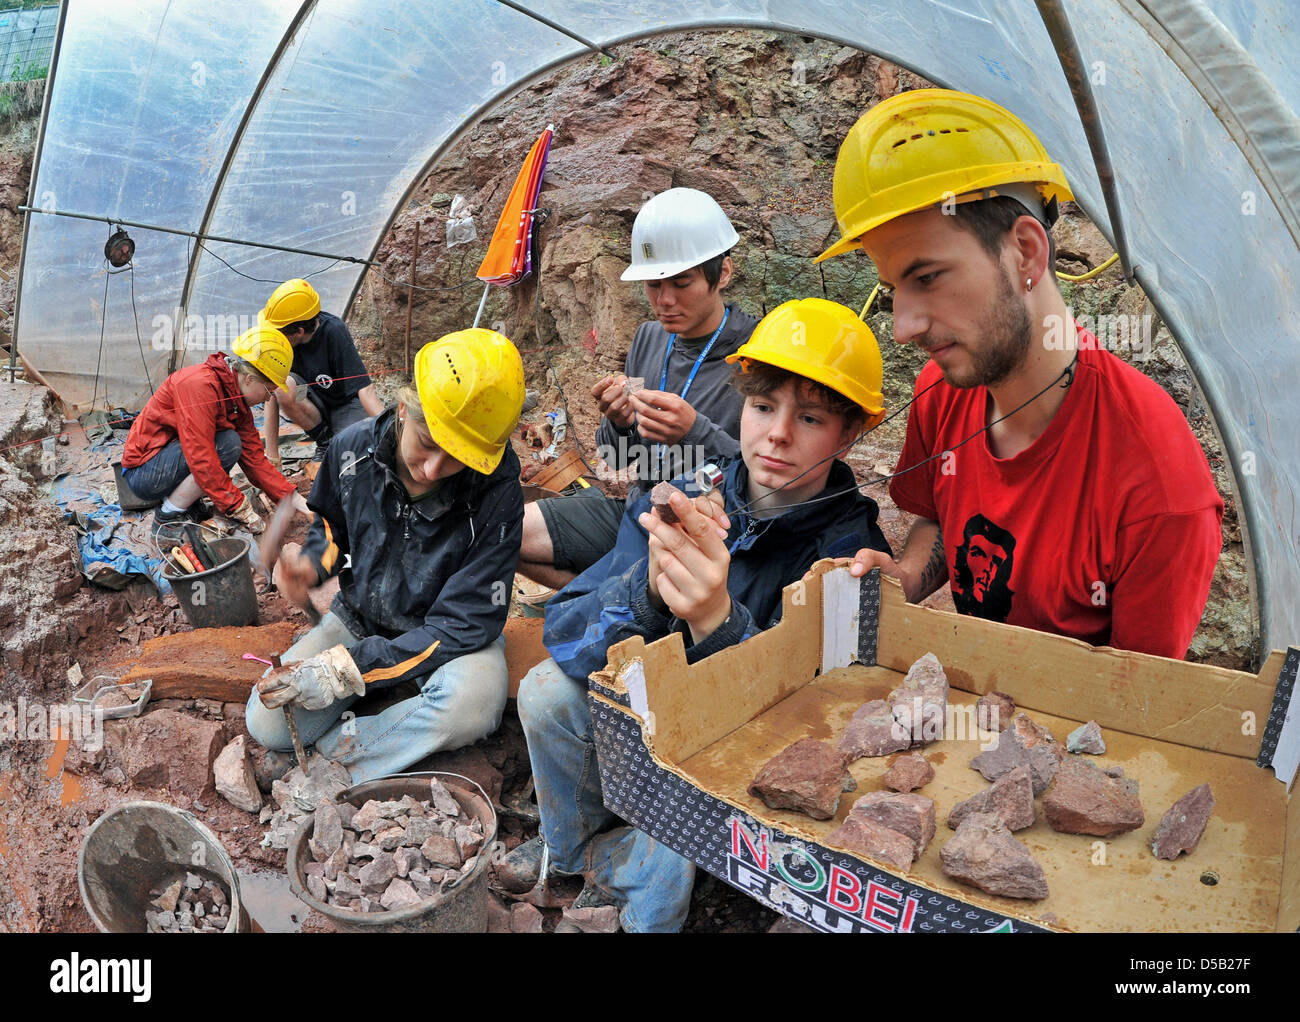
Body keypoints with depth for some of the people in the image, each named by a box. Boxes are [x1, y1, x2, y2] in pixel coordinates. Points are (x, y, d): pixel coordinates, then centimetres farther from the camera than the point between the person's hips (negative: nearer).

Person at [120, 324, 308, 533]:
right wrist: (240, 508, -25)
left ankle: (188, 503, 3)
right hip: (143, 472, -9)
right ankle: (168, 516, -13)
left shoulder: (237, 400, 4)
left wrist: (297, 501, -4)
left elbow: (255, 459, 3)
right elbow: (202, 459, -29)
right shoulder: (199, 384, -24)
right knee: (228, 444, -24)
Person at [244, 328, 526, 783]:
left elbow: (465, 625, -25)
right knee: (267, 724, -14)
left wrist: (345, 669, -28)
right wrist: (314, 563, -14)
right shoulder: (353, 447, -14)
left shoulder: (496, 494, -27)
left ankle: (334, 752, -15)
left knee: (472, 704, -37)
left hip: (446, 636, -3)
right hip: (360, 617, 4)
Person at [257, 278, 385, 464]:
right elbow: (272, 396, -15)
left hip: (347, 404, -3)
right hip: (315, 405, 3)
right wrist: (272, 455, -17)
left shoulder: (333, 332, -25)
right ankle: (324, 440, -5)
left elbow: (365, 389, -27)